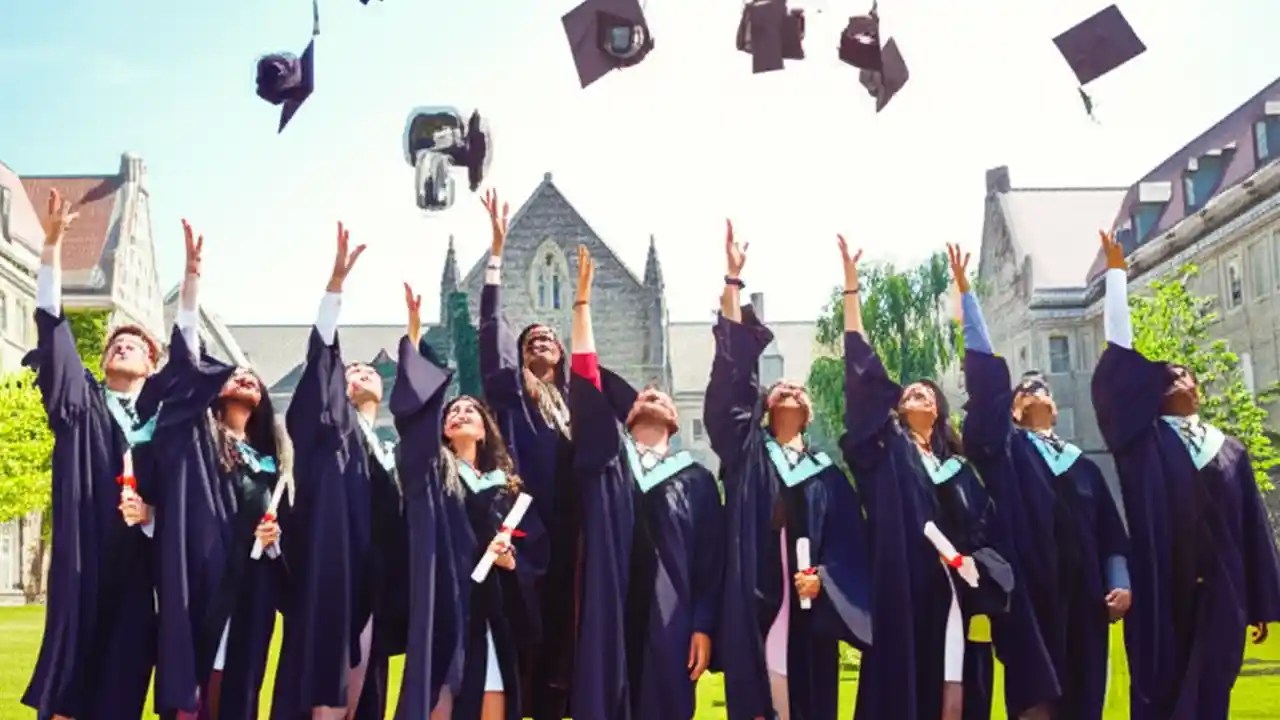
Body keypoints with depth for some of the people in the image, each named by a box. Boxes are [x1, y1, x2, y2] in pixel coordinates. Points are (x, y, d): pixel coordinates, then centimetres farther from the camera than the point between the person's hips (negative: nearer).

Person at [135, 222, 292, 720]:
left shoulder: (270, 460, 22)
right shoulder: (196, 435, 9)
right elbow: (186, 354, -1)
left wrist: (274, 539, -2)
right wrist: (192, 273, -8)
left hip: (249, 585, 5)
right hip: (198, 576, -4)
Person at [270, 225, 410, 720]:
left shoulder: (391, 449, 22)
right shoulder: (331, 429, 7)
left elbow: (400, 521, 18)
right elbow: (320, 358, -7)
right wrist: (337, 282, -17)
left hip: (374, 588, 6)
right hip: (330, 580, -6)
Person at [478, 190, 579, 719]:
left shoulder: (571, 398, 20)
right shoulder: (510, 389, 7)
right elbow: (490, 329, -1)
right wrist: (497, 248, -6)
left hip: (565, 524, 5)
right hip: (523, 519, -4)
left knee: (561, 615, 5)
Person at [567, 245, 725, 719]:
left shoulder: (697, 479, 9)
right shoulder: (606, 459, 10)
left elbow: (711, 562, 5)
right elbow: (586, 380, 3)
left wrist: (703, 628, -4)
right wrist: (583, 297, 0)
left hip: (669, 623, 0)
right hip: (609, 617, 0)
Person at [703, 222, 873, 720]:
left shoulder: (827, 472, 14)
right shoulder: (744, 451, 10)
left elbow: (848, 542, 7)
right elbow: (732, 371, 2)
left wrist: (823, 577, -15)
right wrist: (733, 280, -2)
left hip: (808, 605, 1)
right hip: (752, 605, -1)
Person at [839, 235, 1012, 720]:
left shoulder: (958, 467, 19)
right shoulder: (889, 450, 8)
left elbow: (984, 529, 14)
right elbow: (863, 369, 1)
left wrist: (973, 561, -10)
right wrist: (851, 285, -4)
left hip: (951, 595, 4)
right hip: (904, 593, -3)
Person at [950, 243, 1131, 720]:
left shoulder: (1082, 463, 19)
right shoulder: (1005, 448, 8)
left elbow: (1109, 529, 16)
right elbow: (985, 372, 1)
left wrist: (1119, 583, 1)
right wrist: (965, 291, -3)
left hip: (1080, 589, 4)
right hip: (1029, 586, -4)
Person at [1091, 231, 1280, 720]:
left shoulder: (1231, 451, 10)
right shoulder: (1144, 441, 4)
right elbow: (1120, 358, -1)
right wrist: (1116, 273, -1)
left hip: (1218, 592, 2)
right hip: (1160, 591, -2)